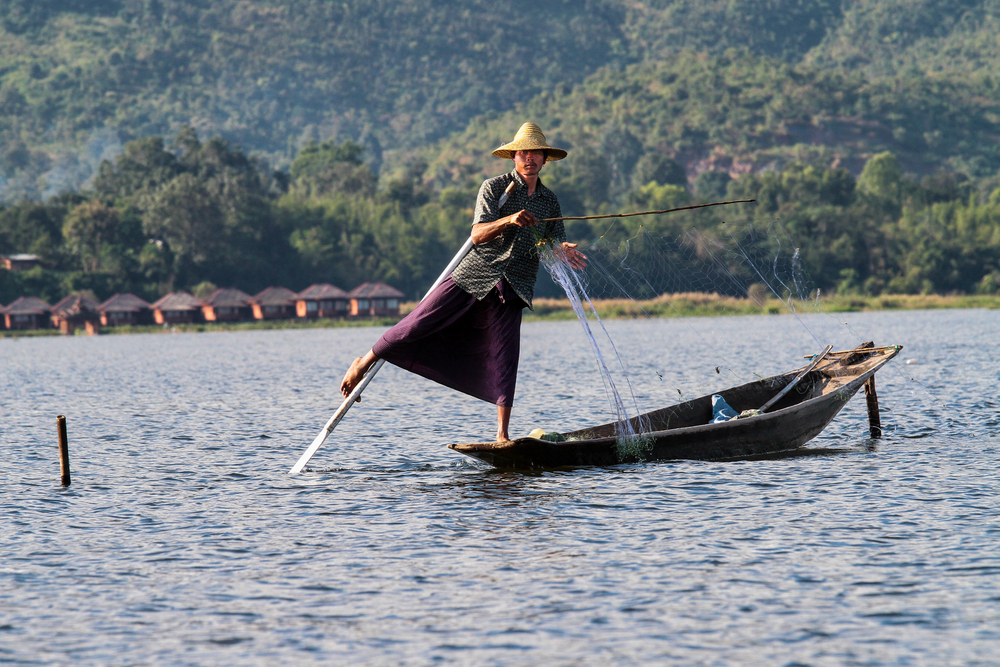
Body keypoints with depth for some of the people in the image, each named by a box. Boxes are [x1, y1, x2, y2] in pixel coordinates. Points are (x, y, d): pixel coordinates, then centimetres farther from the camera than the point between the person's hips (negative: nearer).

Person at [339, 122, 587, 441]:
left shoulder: (550, 201, 14)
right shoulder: (494, 188, -1)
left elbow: (556, 245, 9)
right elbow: (478, 235, -12)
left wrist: (564, 251, -16)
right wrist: (508, 220, -29)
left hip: (512, 289, 3)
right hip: (473, 275, -3)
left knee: (504, 362, -6)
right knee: (415, 327, -7)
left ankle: (502, 436, -1)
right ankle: (363, 363, 13)